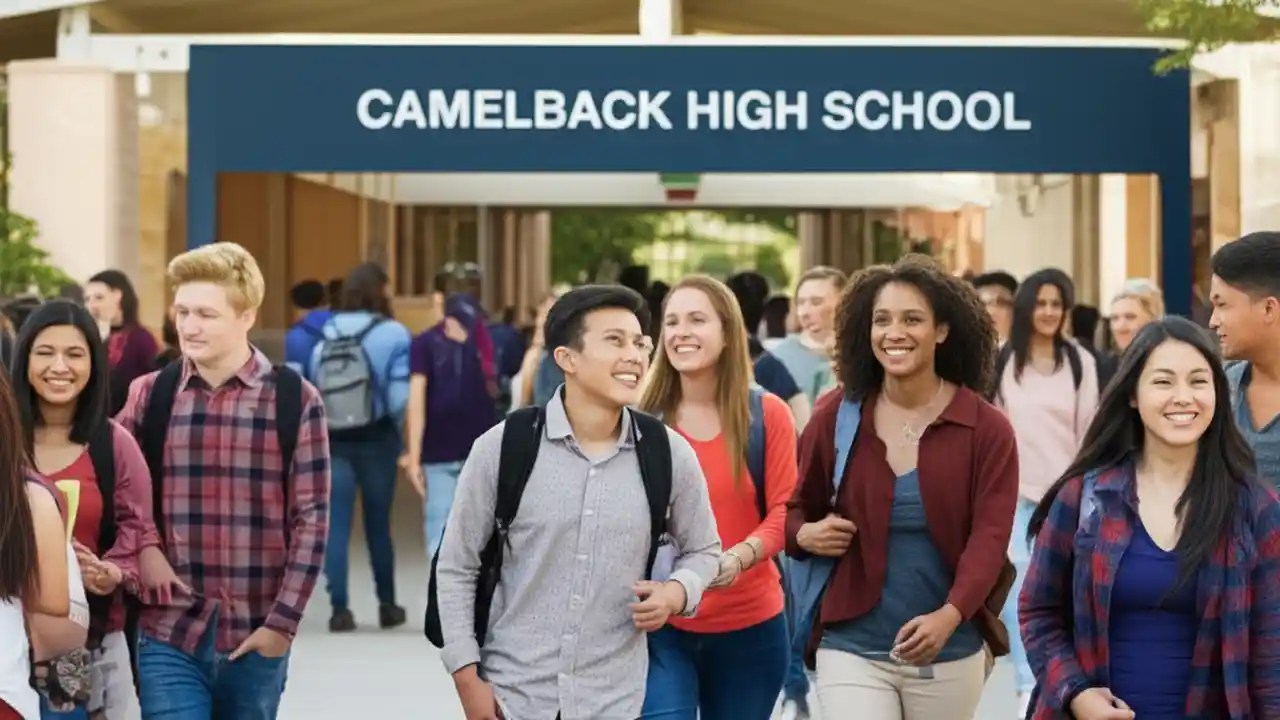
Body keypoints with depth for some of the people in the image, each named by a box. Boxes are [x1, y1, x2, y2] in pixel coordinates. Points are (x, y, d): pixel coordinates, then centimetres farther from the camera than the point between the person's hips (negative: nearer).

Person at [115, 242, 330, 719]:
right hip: (168, 634, 1)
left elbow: (312, 518, -3)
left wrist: (283, 621, -8)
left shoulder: (295, 400, -2)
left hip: (257, 635, 0)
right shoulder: (149, 395, 4)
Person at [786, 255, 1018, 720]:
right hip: (851, 648, 0)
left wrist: (949, 616, -29)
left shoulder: (986, 428, -4)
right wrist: (805, 533, -12)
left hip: (950, 653, 0)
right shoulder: (835, 417, 0)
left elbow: (989, 536, -13)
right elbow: (798, 507, 13)